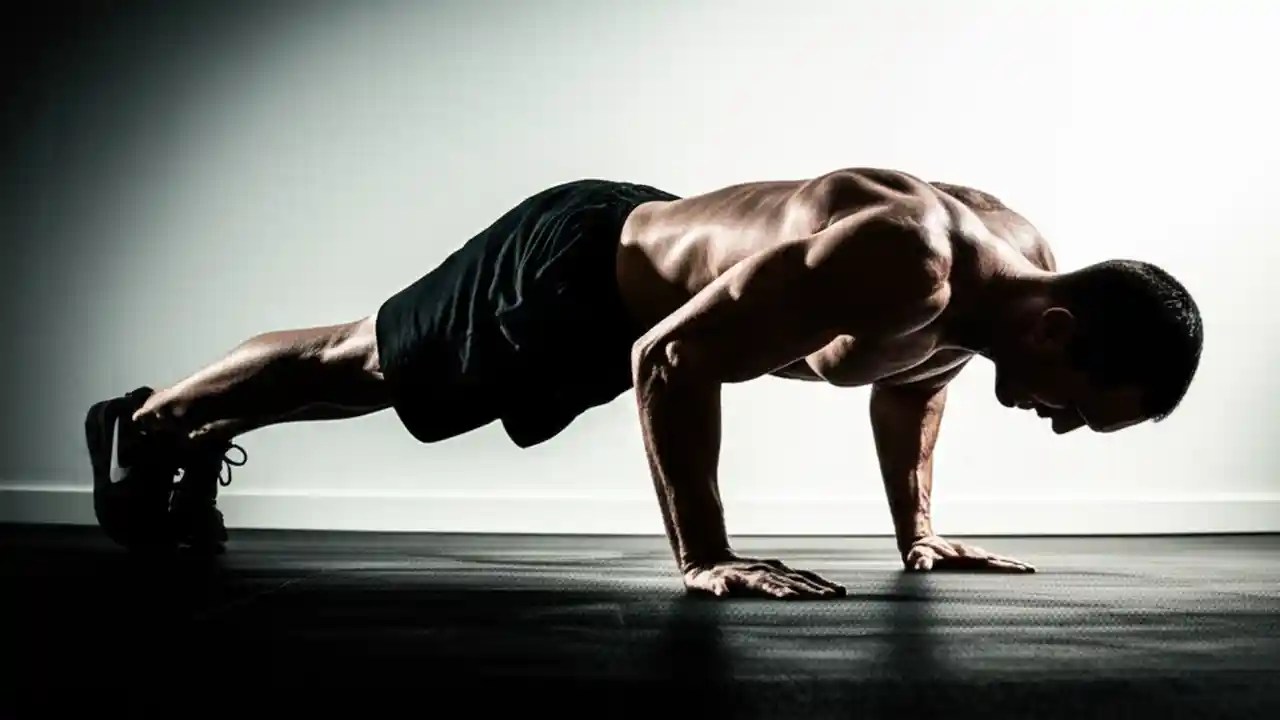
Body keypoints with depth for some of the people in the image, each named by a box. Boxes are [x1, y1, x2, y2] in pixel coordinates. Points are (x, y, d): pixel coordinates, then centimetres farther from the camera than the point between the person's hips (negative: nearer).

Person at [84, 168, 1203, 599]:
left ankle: (199, 441, 47)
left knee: (361, 367, 25)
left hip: (638, 264, 7)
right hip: (573, 269, -7)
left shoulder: (1016, 257, -10)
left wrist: (918, 531, 8)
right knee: (360, 364, 15)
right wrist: (704, 561, -34)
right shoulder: (896, 265, -39)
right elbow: (668, 362, -37)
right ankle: (149, 422, 40)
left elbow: (912, 382, 11)